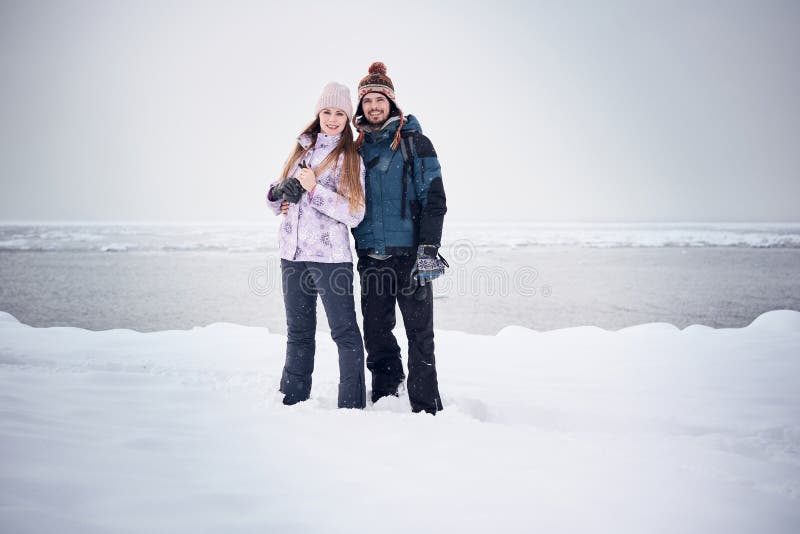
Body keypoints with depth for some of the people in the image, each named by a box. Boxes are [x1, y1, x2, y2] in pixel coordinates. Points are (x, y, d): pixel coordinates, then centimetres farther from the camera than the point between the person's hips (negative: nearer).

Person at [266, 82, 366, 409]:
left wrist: (314, 189, -17)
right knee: (298, 331, 14)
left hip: (331, 257, -5)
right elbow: (278, 201, 18)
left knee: (344, 331, -1)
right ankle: (292, 400, 25)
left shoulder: (350, 158, -2)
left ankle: (352, 406, 6)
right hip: (293, 254, 6)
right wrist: (280, 193, -5)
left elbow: (354, 214, -11)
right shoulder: (302, 149, 13)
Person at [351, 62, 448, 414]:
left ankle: (427, 408, 2)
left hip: (409, 252, -4)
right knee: (375, 330, 9)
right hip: (371, 255, 4)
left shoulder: (414, 143, 1)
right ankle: (385, 393, 24)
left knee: (419, 332, -3)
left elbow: (434, 198, -5)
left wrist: (428, 249, -14)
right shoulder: (357, 148, 13)